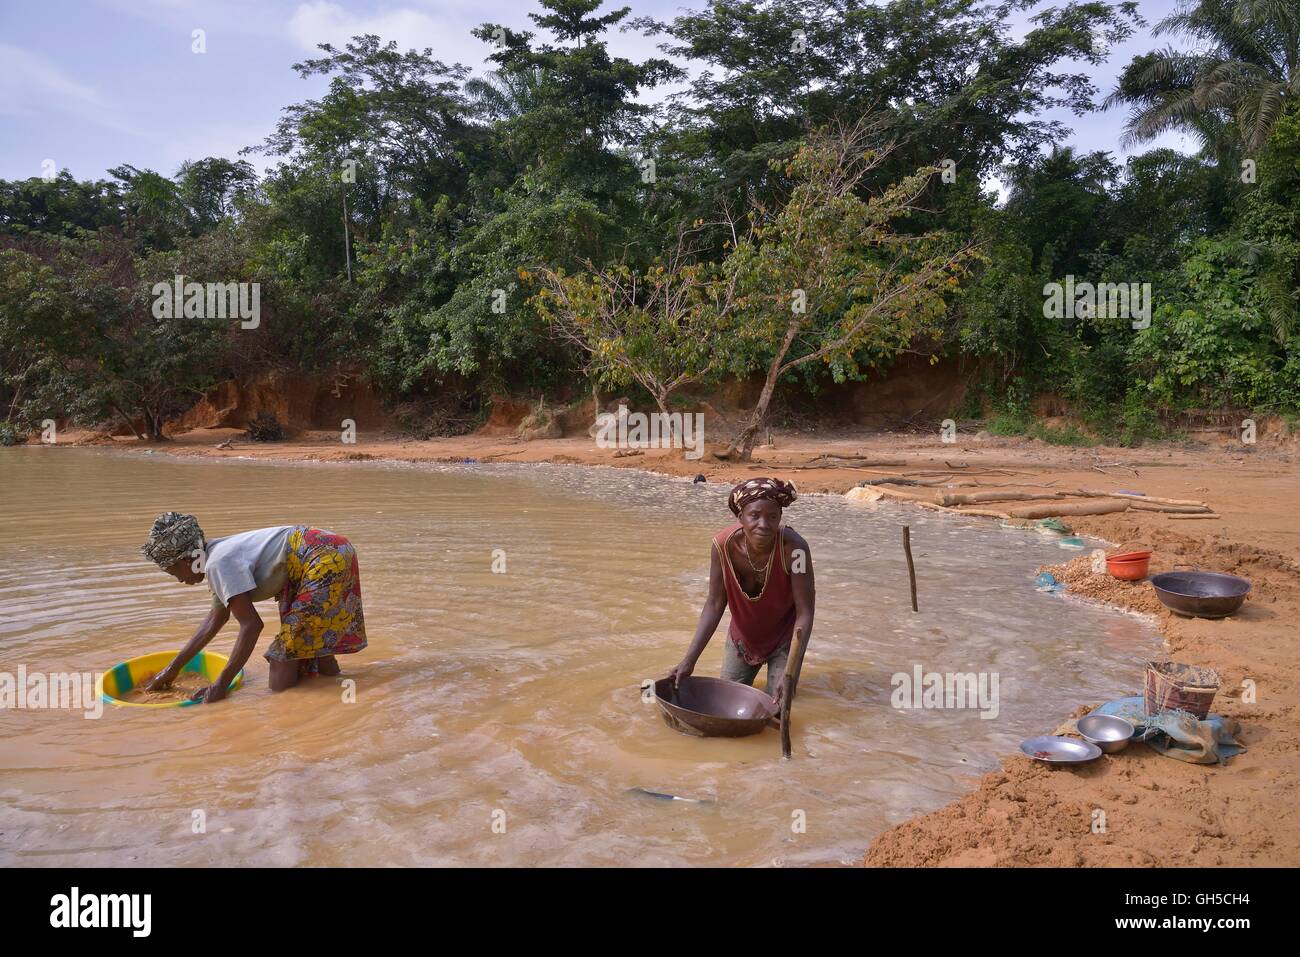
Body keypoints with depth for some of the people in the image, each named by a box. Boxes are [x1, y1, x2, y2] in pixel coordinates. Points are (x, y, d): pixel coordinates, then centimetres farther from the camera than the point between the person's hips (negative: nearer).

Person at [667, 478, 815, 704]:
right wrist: (689, 661, -22)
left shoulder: (793, 547, -35)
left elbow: (804, 614, -30)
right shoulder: (723, 545, -28)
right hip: (742, 633, 3)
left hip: (784, 637, -2)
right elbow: (714, 605, -18)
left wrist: (790, 673, -39)